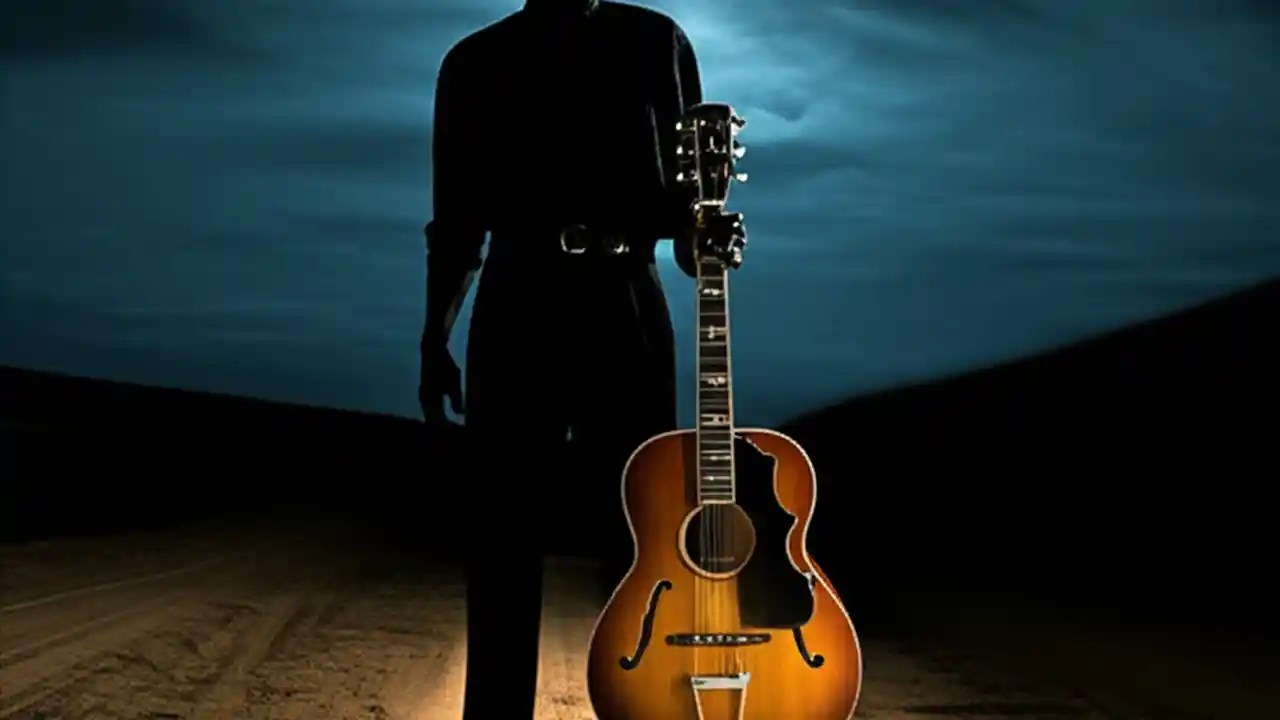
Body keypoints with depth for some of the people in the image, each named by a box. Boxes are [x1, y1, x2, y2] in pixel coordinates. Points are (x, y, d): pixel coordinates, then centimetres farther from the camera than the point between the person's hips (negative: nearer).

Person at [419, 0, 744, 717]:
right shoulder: (474, 62, 12)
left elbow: (688, 193, 7)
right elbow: (457, 222, 12)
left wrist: (708, 242, -15)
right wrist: (435, 341, 7)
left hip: (627, 308, 0)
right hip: (517, 310, 0)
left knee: (640, 537, 0)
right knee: (502, 536, 1)